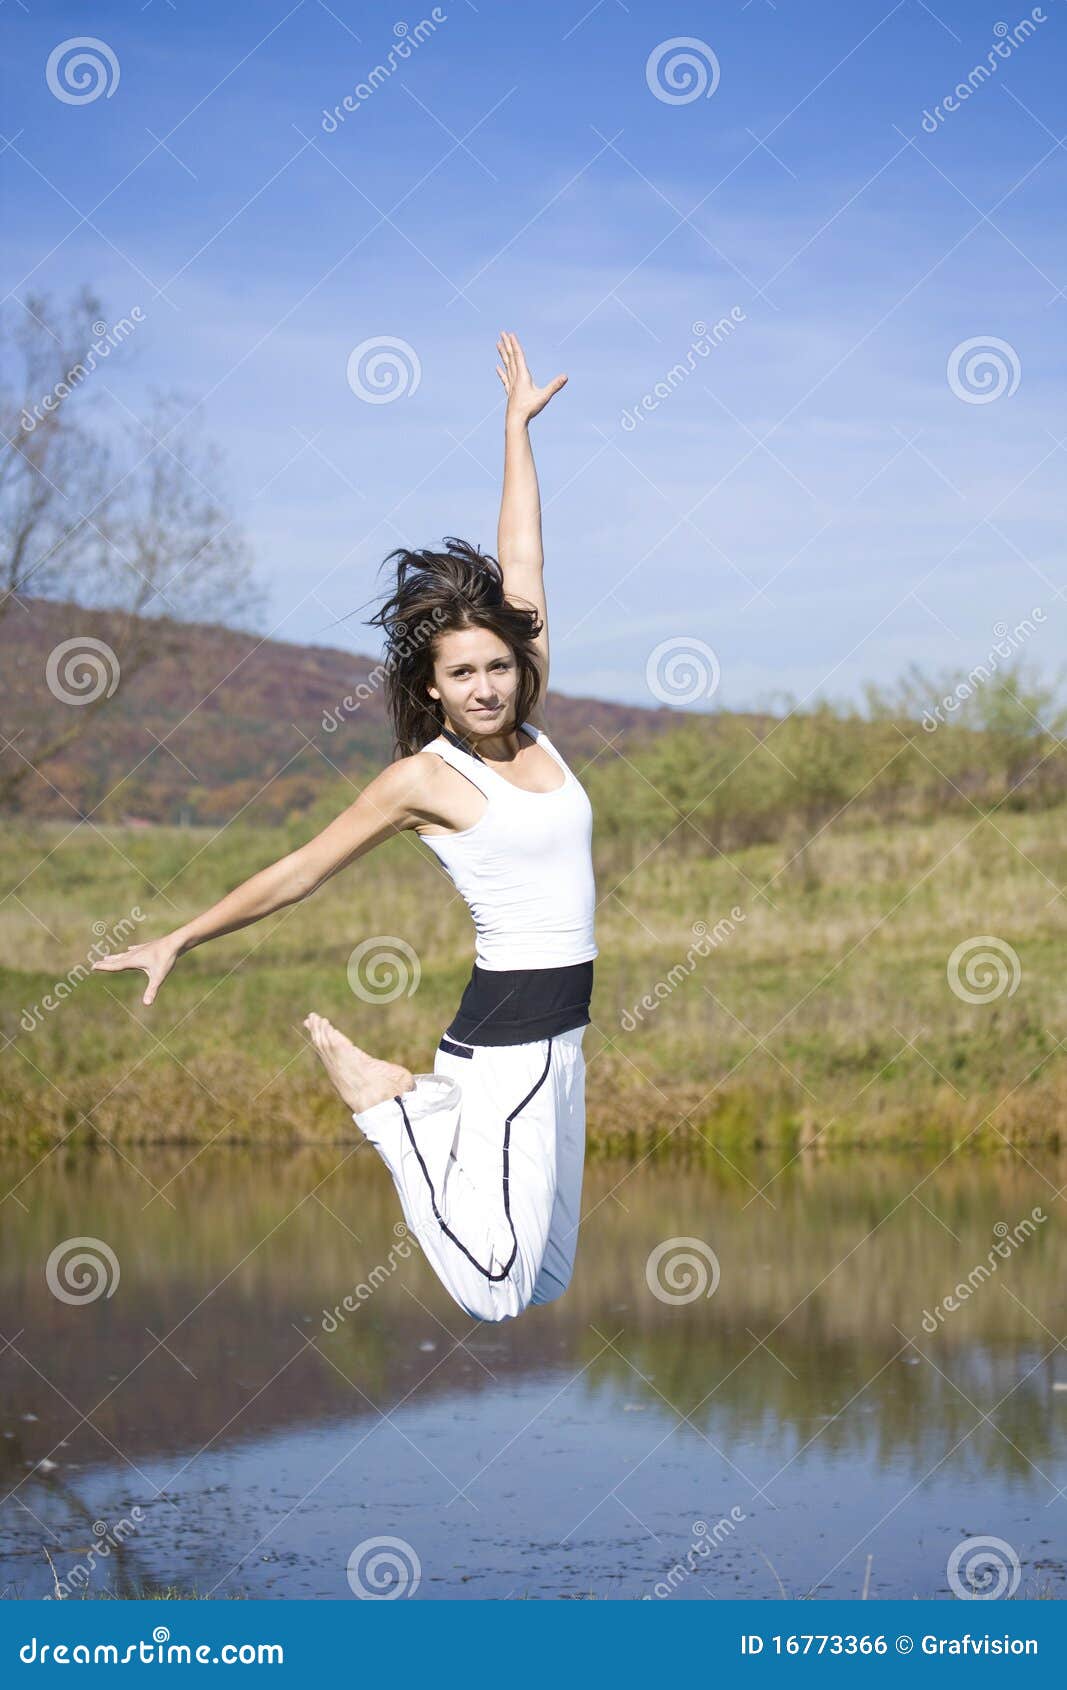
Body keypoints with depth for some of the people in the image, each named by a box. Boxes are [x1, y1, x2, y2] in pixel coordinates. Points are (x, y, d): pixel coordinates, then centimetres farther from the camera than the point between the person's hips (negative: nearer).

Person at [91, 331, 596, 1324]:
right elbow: (299, 872, 0)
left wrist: (518, 425, 19)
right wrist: (179, 941, 4)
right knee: (494, 1292, -15)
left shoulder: (527, 729, 7)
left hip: (557, 1032, 7)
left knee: (545, 1282, 12)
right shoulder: (424, 778, -9)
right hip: (505, 1034, -7)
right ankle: (380, 1098, 4)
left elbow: (519, 562, 13)